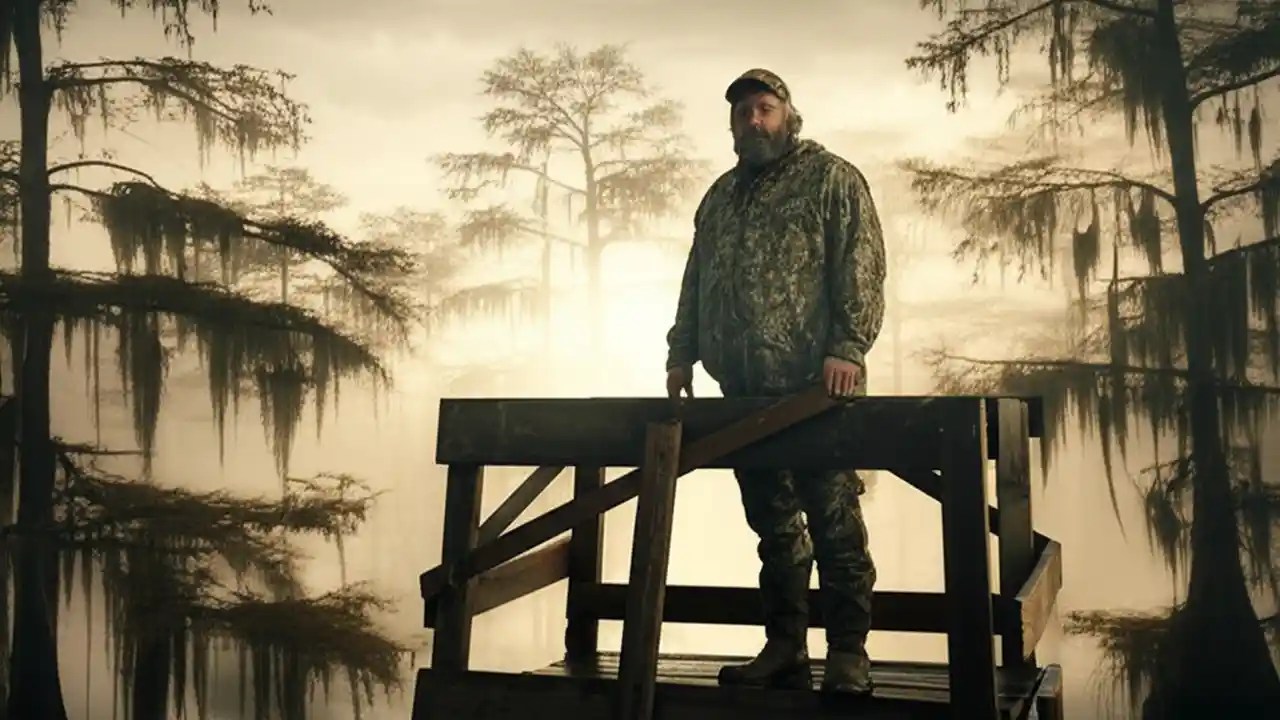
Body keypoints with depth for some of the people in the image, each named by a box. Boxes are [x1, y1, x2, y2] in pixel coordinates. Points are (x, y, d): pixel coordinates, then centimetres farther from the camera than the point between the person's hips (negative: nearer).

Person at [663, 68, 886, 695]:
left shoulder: (831, 179, 3)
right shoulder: (720, 195, 22)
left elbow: (861, 270, -7)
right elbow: (695, 280, 25)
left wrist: (847, 347, -17)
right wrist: (682, 352, 15)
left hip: (813, 383, -6)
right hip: (744, 387, 6)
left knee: (833, 520, -4)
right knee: (772, 524, 9)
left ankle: (848, 654, 1)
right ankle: (784, 650, 15)